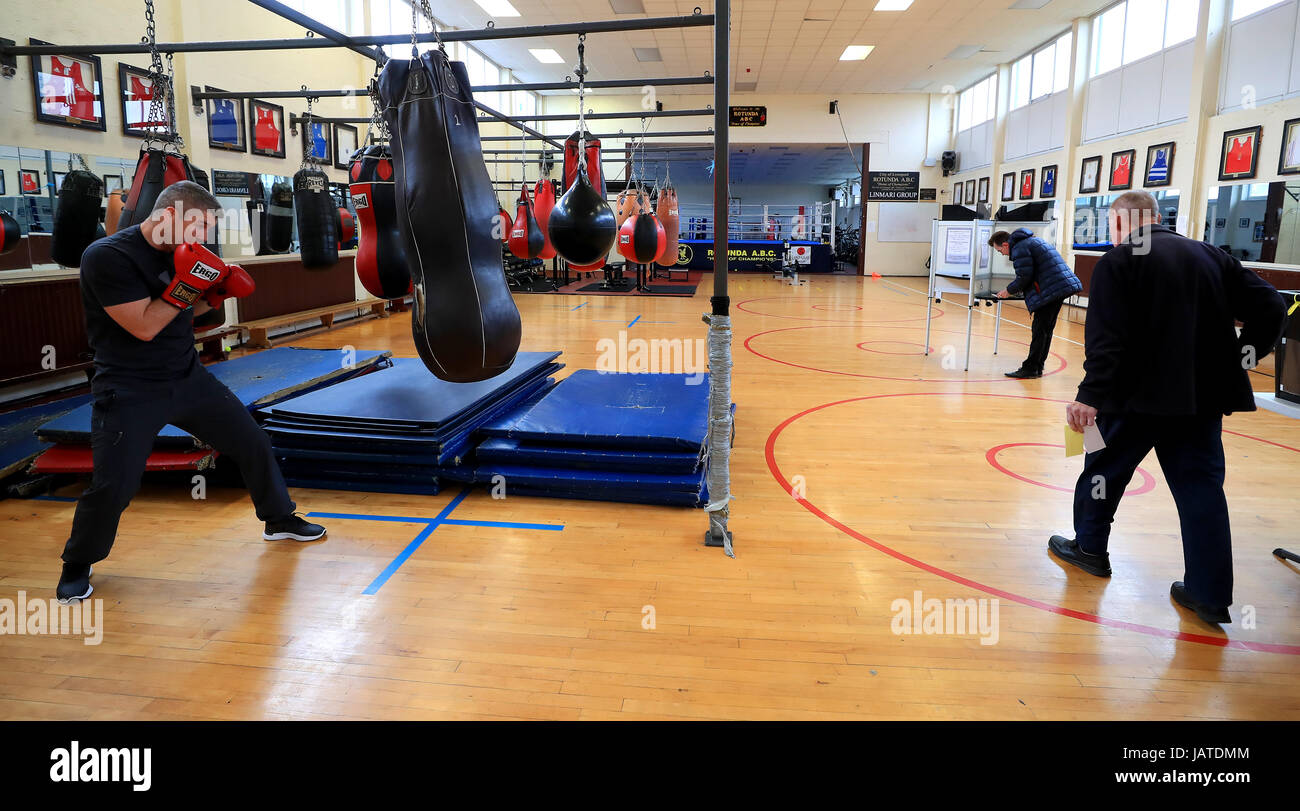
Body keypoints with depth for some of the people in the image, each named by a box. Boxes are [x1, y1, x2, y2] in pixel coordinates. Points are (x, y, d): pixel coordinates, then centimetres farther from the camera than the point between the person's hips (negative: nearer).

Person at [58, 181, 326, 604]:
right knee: (112, 487, -5)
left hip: (187, 378, 7)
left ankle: (279, 519, 28)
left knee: (252, 442, 8)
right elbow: (144, 327, -23)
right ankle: (76, 566, 22)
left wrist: (214, 291, -3)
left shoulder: (180, 251, 1)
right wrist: (188, 281, -27)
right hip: (130, 391, -6)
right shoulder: (107, 256, -19)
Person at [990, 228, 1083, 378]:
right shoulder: (1031, 241, 23)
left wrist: (1009, 291, 2)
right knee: (1046, 329, 12)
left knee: (1040, 330, -6)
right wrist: (1013, 289, 20)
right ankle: (1037, 366, 18)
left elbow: (1024, 277, -13)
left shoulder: (1019, 248, -10)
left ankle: (1030, 368, -3)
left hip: (1051, 290, -10)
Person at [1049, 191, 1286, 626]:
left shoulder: (1118, 261, -6)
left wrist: (1090, 395, -19)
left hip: (1140, 394, -5)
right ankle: (1210, 595, 7)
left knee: (1106, 464, 16)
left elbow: (1106, 339, -17)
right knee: (1201, 485, 8)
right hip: (1204, 394, 5)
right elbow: (1269, 308, 8)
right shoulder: (1209, 256, 12)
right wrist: (1238, 359, 11)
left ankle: (1089, 546, 31)